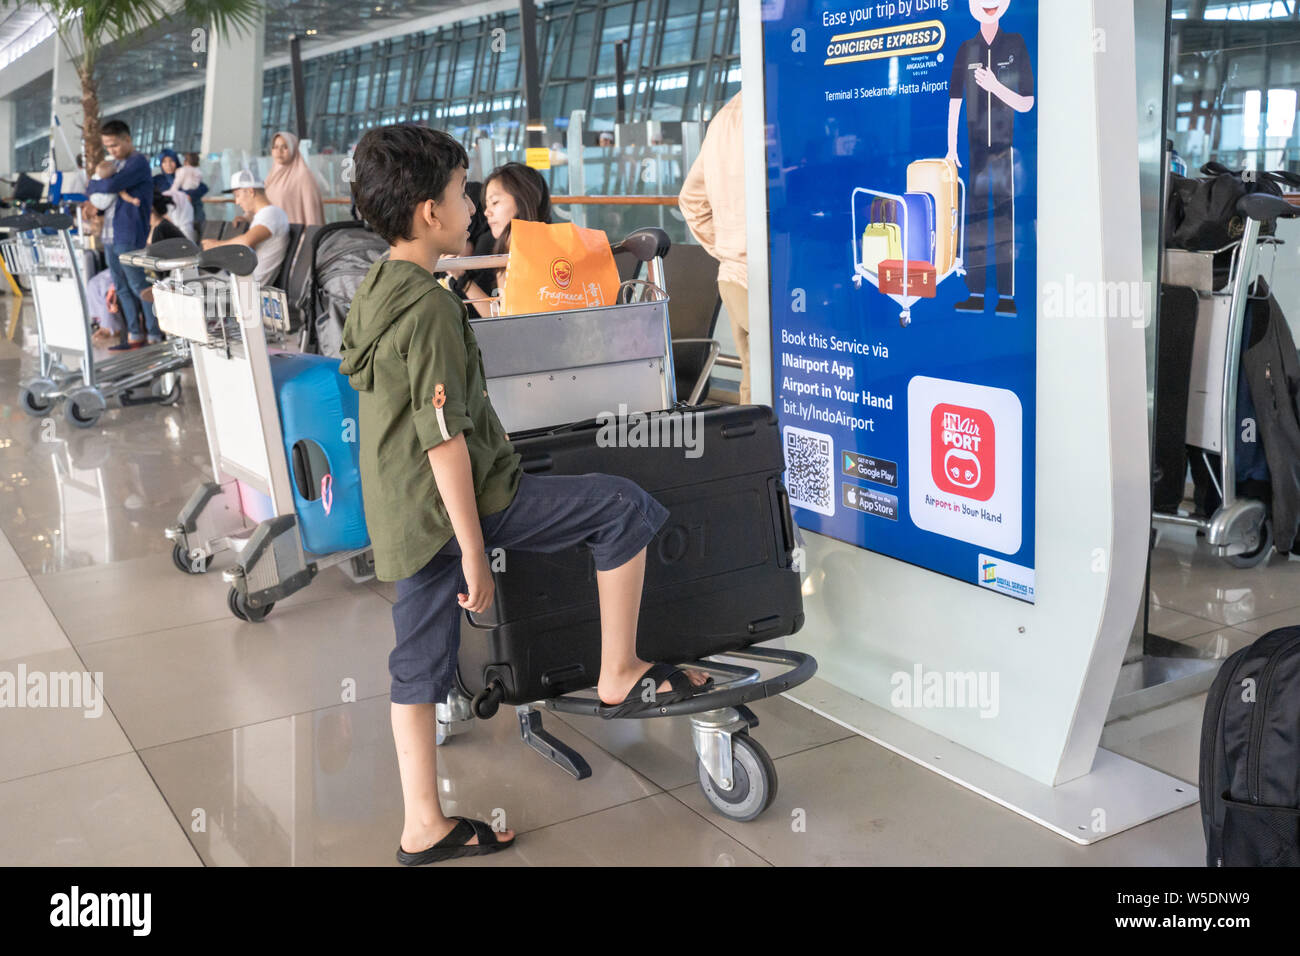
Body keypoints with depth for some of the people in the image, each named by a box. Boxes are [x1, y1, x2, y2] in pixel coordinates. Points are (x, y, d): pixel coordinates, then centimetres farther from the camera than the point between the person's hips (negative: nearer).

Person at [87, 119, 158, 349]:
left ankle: (155, 335, 1)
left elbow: (111, 185, -21)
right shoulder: (115, 163, 19)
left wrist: (95, 184, 1)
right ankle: (135, 335, 15)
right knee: (122, 288, 9)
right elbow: (92, 190, 15)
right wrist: (120, 192, -6)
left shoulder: (138, 163, -9)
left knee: (139, 286, -5)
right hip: (110, 235, 9)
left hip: (129, 237, -9)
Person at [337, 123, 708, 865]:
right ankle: (620, 675, 7)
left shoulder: (374, 292, 11)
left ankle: (424, 827, 24)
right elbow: (444, 442, -22)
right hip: (454, 502, -10)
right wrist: (474, 553, -19)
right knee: (626, 509, -2)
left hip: (401, 516, 10)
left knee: (420, 665, 14)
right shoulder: (431, 307, -19)